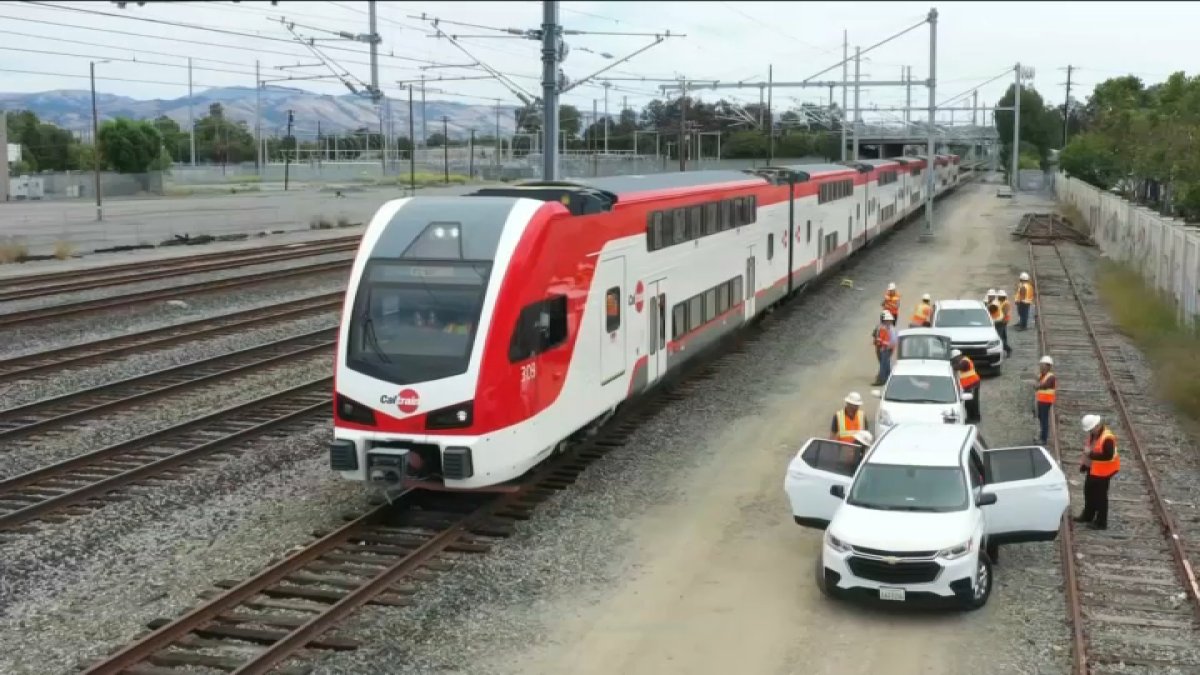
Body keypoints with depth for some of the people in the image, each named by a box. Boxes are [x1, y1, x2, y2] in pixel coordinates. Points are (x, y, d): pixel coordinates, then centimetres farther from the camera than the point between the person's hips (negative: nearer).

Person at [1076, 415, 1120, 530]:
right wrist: (1084, 462, 11)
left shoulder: (1107, 438, -28)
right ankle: (1087, 515, 38)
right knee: (1089, 491, 21)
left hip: (1102, 472, -9)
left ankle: (1101, 522, 12)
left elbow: (1108, 456, -31)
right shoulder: (1093, 434, 1)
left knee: (1100, 496, 1)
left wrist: (1091, 455, -30)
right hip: (1092, 469, 9)